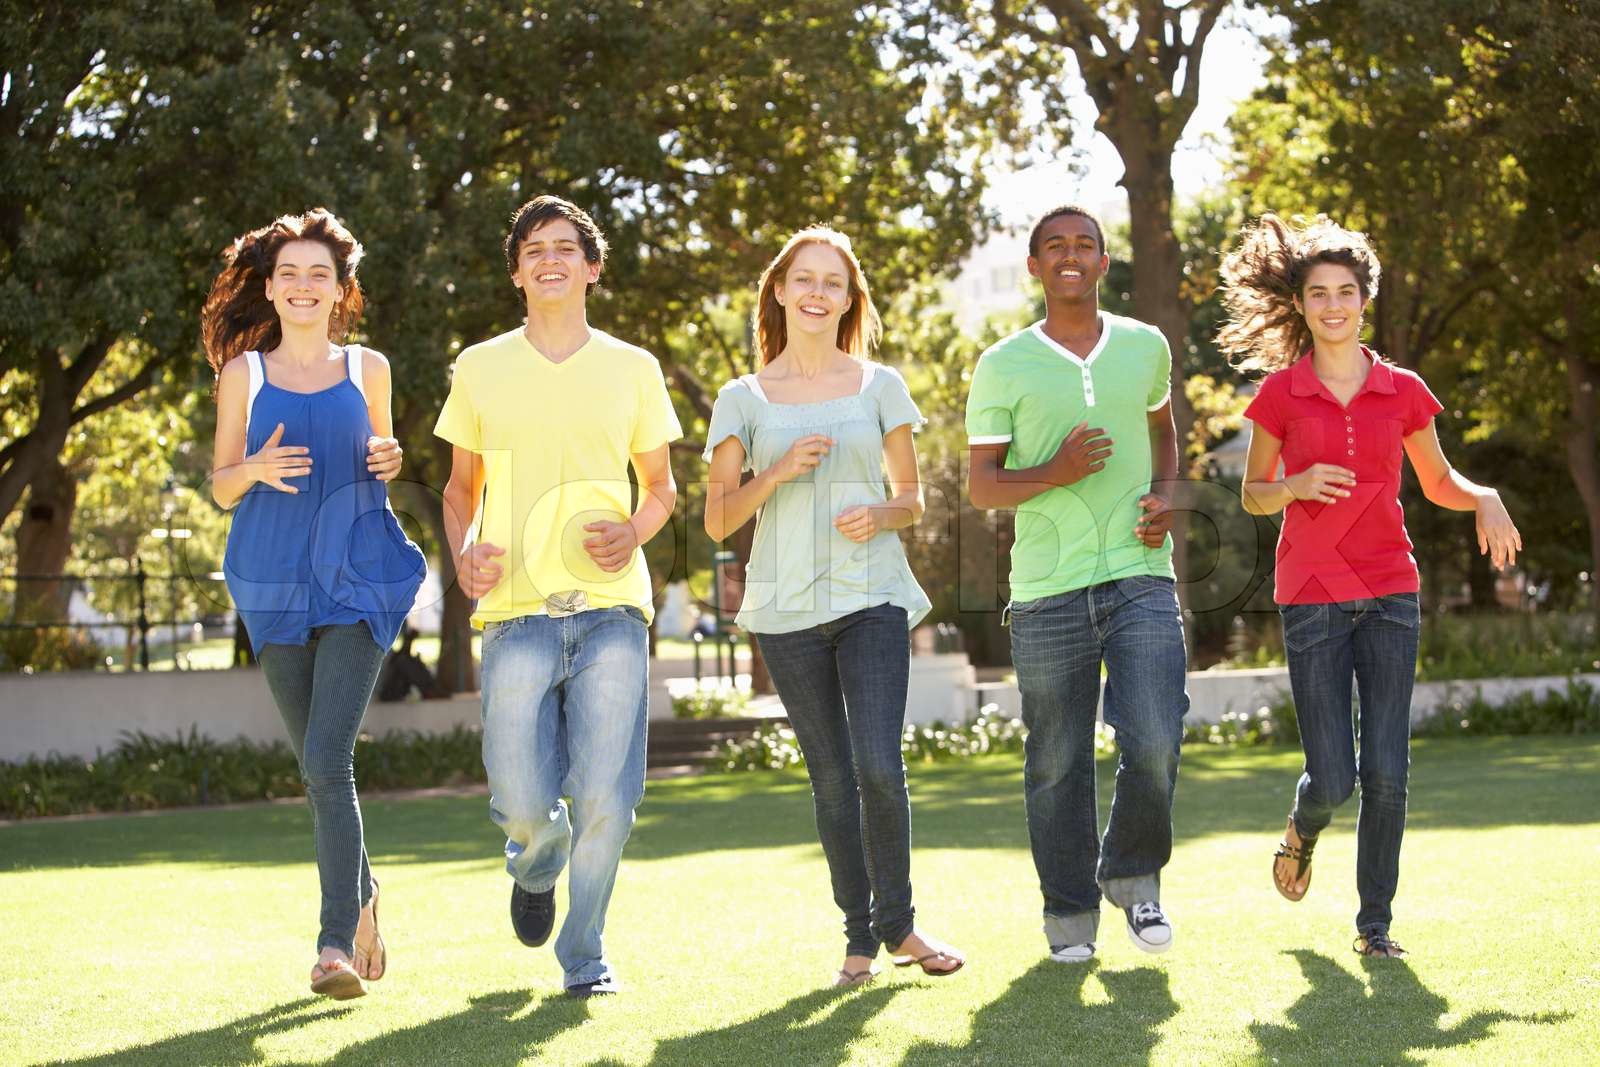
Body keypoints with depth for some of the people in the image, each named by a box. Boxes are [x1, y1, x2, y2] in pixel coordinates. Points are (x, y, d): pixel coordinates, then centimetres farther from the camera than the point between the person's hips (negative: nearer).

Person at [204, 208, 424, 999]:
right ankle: (362, 897, 35)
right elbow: (220, 485, 10)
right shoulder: (244, 374, 8)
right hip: (277, 586, 2)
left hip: (357, 583, -2)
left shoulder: (367, 369, 9)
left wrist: (389, 462, -1)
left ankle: (337, 944, -18)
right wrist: (255, 469, -12)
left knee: (328, 762, -16)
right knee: (316, 766, 11)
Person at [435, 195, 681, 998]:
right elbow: (461, 488, 18)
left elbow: (661, 487, 18)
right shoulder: (480, 369, 10)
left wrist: (635, 531, -4)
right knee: (522, 800, -4)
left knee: (605, 796, -6)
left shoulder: (632, 369, 11)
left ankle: (584, 954, 14)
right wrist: (463, 552, -3)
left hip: (610, 607, 0)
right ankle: (537, 865, 33)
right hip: (517, 610, 0)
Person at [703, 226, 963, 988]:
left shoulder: (879, 386, 8)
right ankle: (859, 938, 14)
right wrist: (779, 472, -11)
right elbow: (718, 519, 5)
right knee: (832, 781, 3)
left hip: (872, 597, 0)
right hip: (788, 607, 1)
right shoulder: (744, 399, 7)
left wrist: (882, 515, -10)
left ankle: (898, 924, 5)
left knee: (879, 767, -14)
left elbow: (912, 499, 13)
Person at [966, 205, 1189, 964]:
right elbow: (980, 484, 4)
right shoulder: (1003, 367, 2)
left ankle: (1133, 875, 15)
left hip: (1140, 575, 1)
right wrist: (1055, 474, -15)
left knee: (1155, 744, -11)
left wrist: (1166, 496, 9)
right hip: (1047, 588, -1)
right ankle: (1071, 912, 20)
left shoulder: (1146, 347, 10)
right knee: (1057, 763, 4)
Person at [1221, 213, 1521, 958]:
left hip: (1389, 594, 2)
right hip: (1312, 598, -2)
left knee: (1387, 772, -5)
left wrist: (1485, 499, -5)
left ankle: (1375, 923, 9)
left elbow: (1439, 483, 16)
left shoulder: (1403, 391, 5)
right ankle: (1303, 829, 33)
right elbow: (1253, 495, 8)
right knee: (1333, 778, -4)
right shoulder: (1279, 393, 0)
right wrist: (1297, 486, -13)